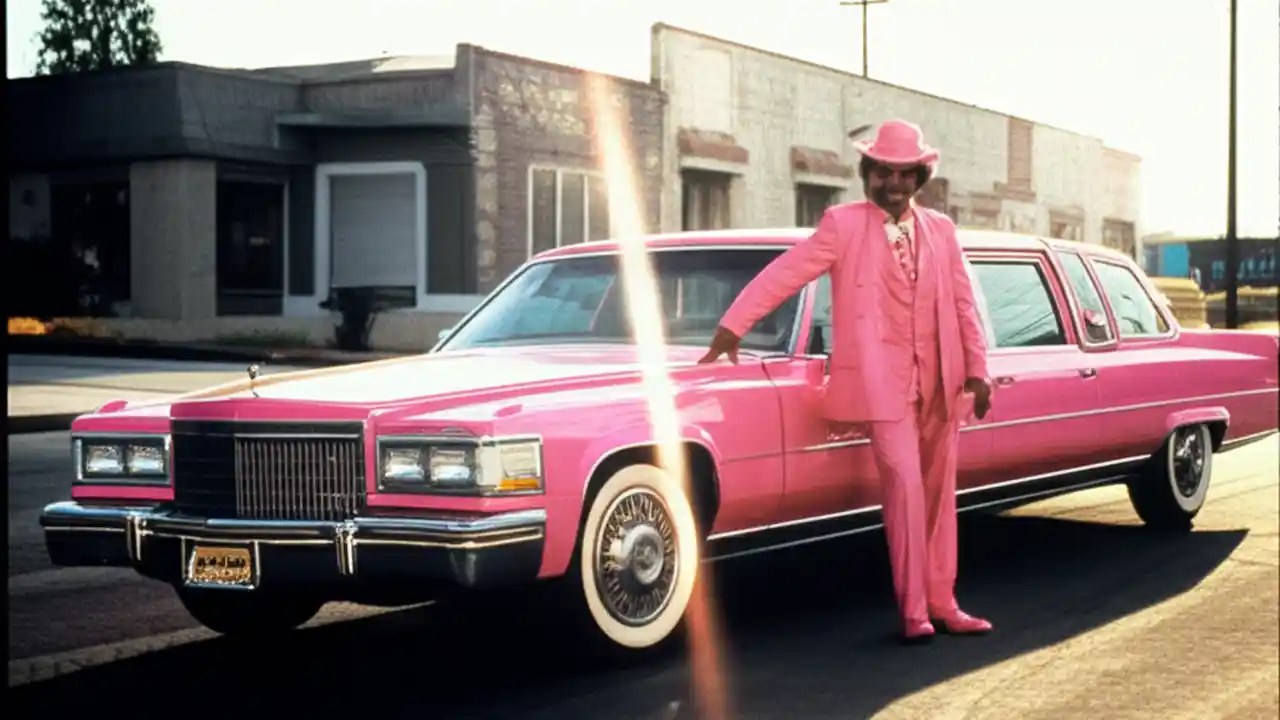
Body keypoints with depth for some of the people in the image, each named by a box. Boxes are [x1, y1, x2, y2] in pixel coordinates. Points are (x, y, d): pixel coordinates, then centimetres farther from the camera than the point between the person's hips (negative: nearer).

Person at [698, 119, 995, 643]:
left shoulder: (941, 229, 12)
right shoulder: (843, 225, -2)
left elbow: (964, 303, 12)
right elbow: (785, 273, -8)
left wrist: (976, 369, 6)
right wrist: (732, 327, -14)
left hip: (941, 380, 5)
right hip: (884, 380, -5)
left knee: (938, 494, 8)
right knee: (904, 487, -11)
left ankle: (942, 603, 16)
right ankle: (913, 609, -3)